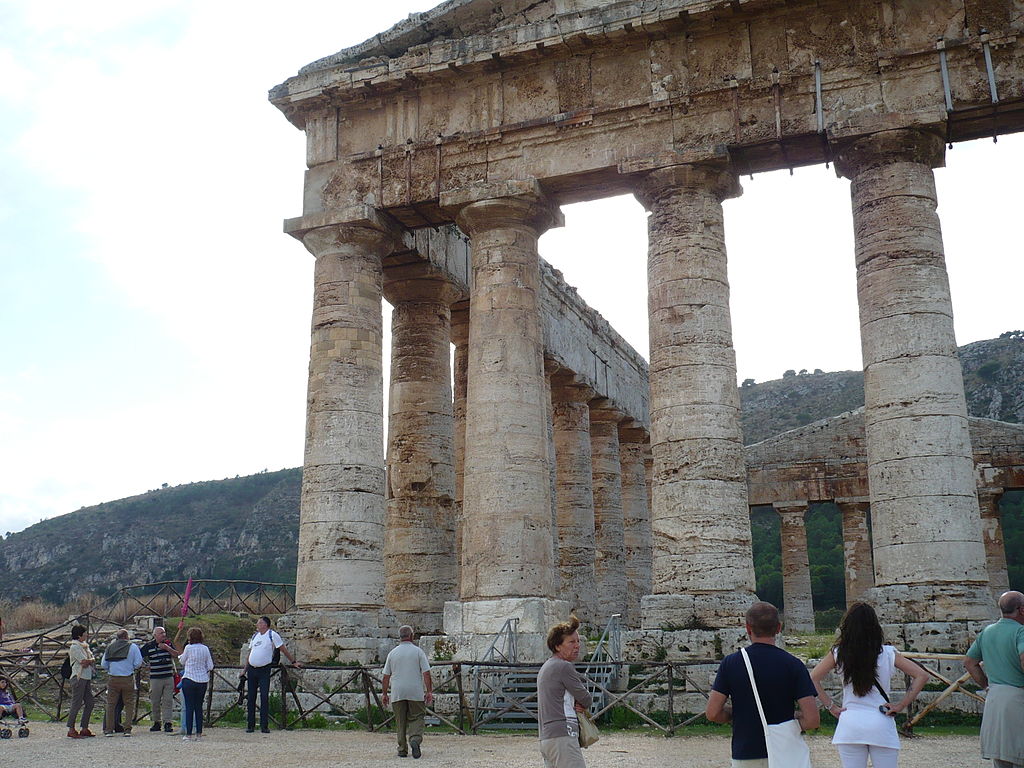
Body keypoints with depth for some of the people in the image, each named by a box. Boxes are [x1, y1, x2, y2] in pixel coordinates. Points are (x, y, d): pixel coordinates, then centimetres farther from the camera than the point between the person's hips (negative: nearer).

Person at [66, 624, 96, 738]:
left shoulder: (85, 645, 18)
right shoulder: (74, 647, -10)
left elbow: (92, 659, 11)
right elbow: (84, 661, -16)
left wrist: (88, 662, -9)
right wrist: (92, 660, 2)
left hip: (87, 677, 9)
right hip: (79, 677, -9)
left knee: (89, 703, 9)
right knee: (76, 704, -7)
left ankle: (84, 728, 15)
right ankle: (71, 730, -2)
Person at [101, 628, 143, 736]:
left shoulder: (110, 647, 6)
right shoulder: (133, 647, -1)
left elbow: (103, 664, 7)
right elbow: (138, 663, -4)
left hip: (112, 679, 2)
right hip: (128, 678, -2)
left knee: (111, 704, 10)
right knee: (129, 704, 6)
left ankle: (108, 729, 10)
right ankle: (127, 729, 2)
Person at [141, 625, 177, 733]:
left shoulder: (168, 643, 7)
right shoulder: (149, 646, 1)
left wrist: (167, 648, -12)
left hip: (169, 677, 1)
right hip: (155, 678, -1)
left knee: (167, 701, -2)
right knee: (155, 702, 4)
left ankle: (167, 722, 1)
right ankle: (157, 722, 18)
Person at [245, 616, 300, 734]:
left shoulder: (272, 635, -5)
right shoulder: (254, 635, 12)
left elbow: (284, 650, -1)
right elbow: (250, 653, 17)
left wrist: (294, 662, -2)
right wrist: (245, 670, 14)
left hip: (264, 670, -5)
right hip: (252, 669, 5)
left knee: (264, 697, -8)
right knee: (251, 698, 6)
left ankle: (264, 726, -4)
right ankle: (250, 725, 12)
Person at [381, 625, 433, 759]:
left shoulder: (393, 653, 7)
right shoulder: (418, 651, 0)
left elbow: (386, 676, 7)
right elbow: (426, 673, -5)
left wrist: (384, 693, 14)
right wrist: (429, 691, -2)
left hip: (397, 694, 2)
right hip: (416, 692, -2)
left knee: (400, 722, 9)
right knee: (416, 719, 5)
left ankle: (402, 750, 9)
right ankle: (415, 739, -19)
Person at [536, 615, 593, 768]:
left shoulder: (545, 667, 19)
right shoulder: (564, 667, -10)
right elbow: (587, 700, -7)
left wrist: (573, 705, 3)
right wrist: (581, 704, 15)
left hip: (546, 737, 10)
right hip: (562, 736, -10)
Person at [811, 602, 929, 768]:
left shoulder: (838, 654, -2)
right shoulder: (888, 654, -3)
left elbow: (813, 679, -4)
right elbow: (922, 676, -4)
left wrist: (831, 706, 2)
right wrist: (901, 705, -1)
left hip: (849, 725, 0)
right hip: (881, 725, 0)